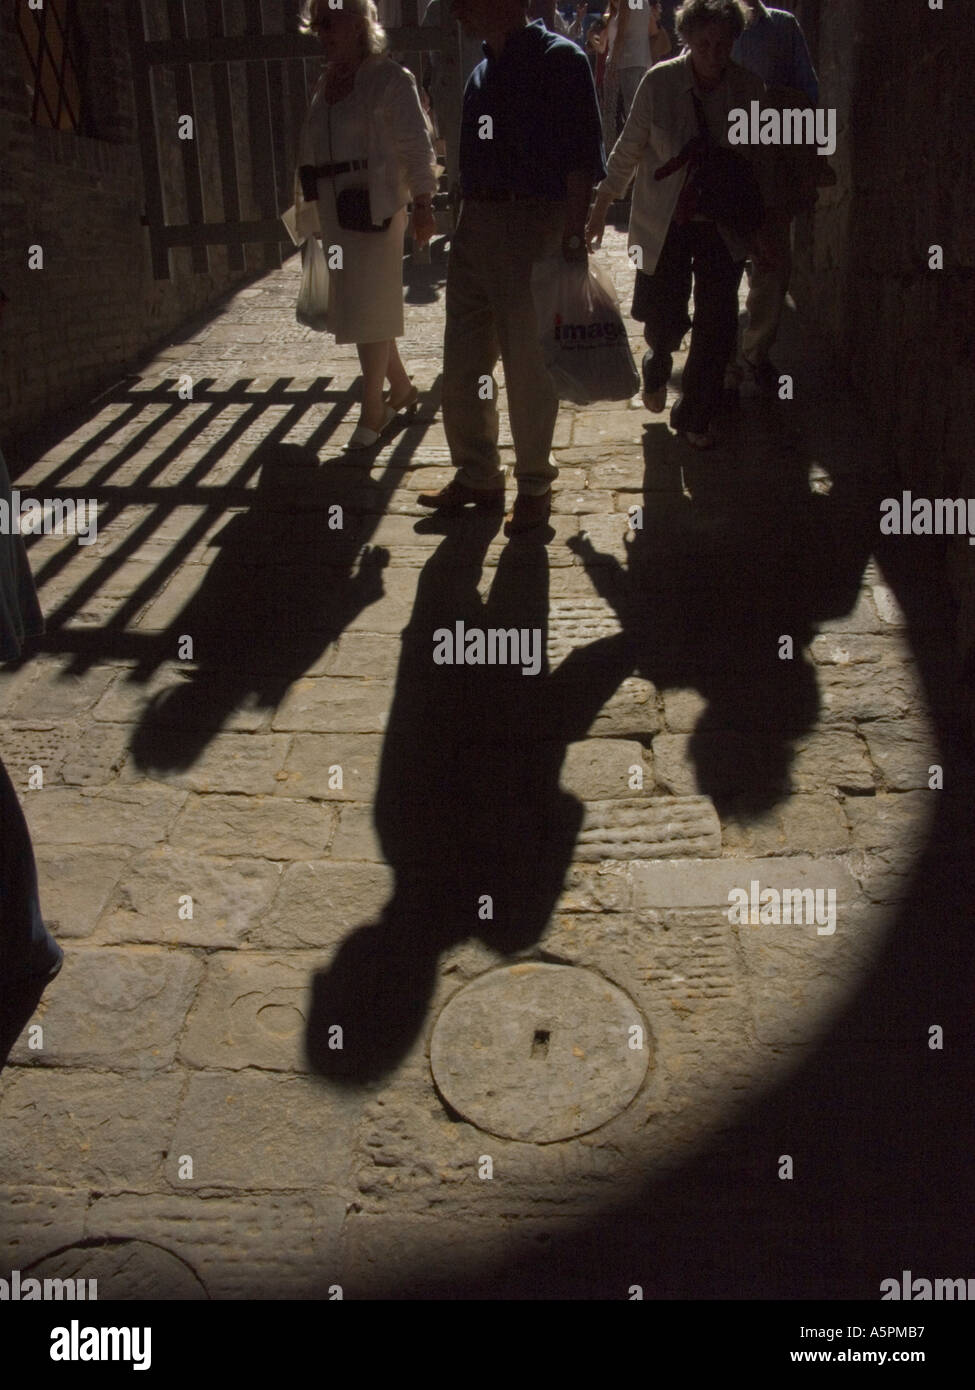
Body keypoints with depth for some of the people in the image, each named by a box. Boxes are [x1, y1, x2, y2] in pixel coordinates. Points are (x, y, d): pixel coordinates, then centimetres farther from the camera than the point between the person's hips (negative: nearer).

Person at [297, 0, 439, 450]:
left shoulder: (389, 78, -8)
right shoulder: (326, 81, 13)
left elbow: (416, 146, -11)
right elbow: (315, 147, 17)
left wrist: (423, 205, -17)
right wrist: (312, 195, 15)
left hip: (374, 207, -8)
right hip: (334, 210, 8)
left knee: (367, 307, -3)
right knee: (354, 305, 12)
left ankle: (373, 410, 7)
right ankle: (401, 388, 28)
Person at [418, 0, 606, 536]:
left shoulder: (559, 59, -7)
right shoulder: (483, 72, 16)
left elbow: (583, 154, -14)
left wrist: (574, 228, -22)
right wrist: (464, 225, 17)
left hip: (533, 225, -8)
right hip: (475, 225, 8)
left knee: (528, 367, 0)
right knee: (463, 361, 10)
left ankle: (534, 486, 14)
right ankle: (476, 474, 24)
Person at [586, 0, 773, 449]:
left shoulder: (749, 89, -3)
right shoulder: (660, 82, -9)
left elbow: (760, 163, 7)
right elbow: (628, 151, 0)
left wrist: (761, 226, 9)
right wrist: (599, 210, 3)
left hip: (723, 227, 2)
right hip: (664, 226, -1)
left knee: (717, 328, -2)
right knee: (664, 321, 1)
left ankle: (694, 417, 19)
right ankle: (658, 363, 41)